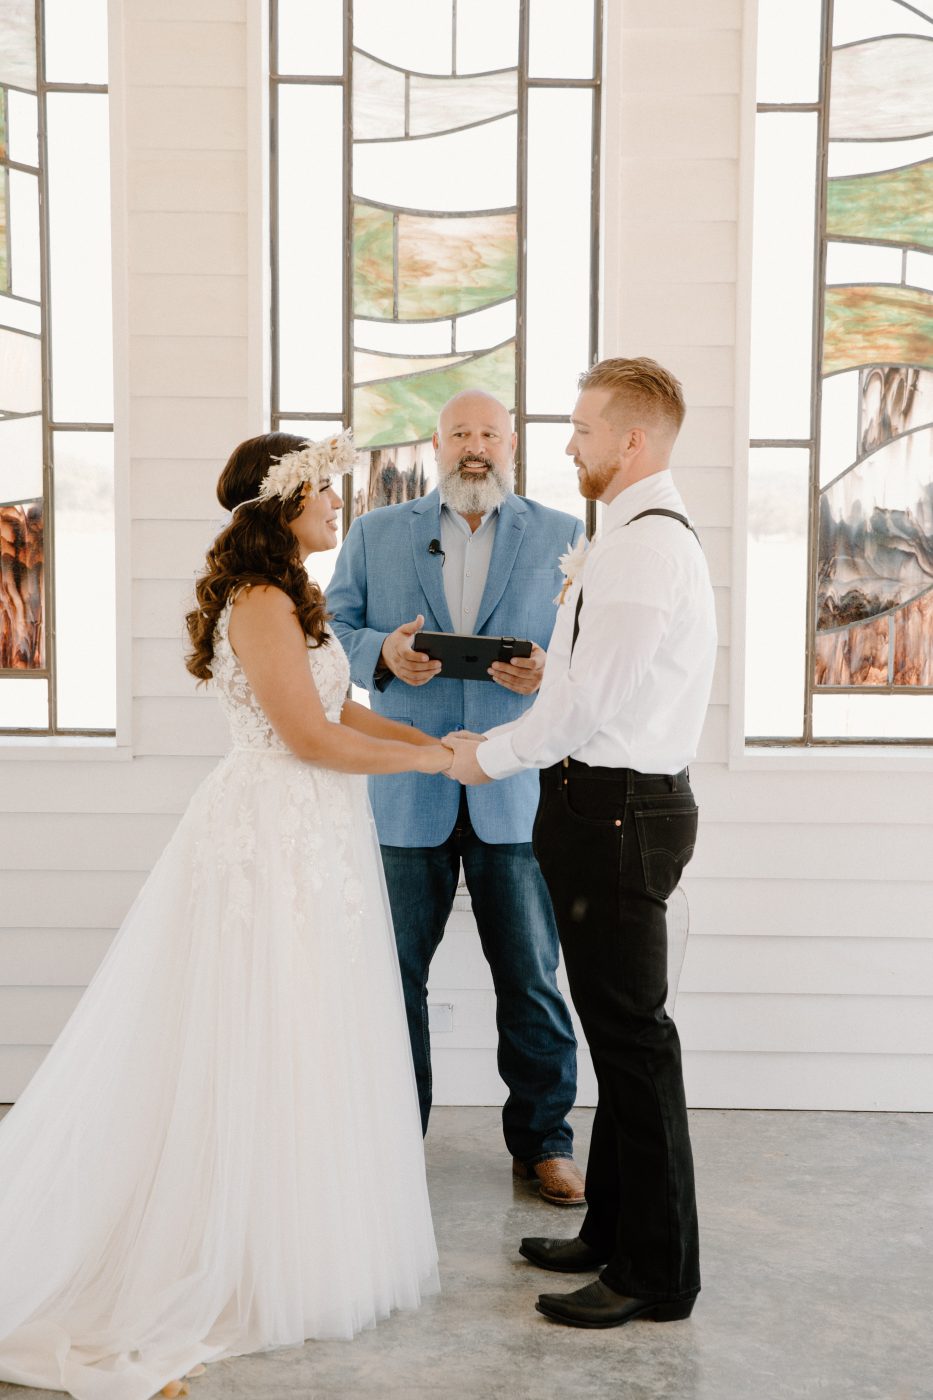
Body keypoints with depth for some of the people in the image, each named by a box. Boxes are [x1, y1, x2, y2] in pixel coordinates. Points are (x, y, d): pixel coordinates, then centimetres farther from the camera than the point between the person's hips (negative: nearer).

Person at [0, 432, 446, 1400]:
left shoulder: (285, 597, 14)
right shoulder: (261, 602, -17)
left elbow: (334, 706, 16)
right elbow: (312, 738, -19)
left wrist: (430, 738, 7)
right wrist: (435, 761, -9)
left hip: (307, 836, 10)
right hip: (275, 838, -10)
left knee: (300, 1048, 16)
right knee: (266, 1046, -2)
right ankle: (261, 1262, 10)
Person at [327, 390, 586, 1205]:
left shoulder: (562, 537, 9)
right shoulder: (376, 535, 12)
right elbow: (331, 627, 8)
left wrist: (551, 670, -16)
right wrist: (382, 651, -13)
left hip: (518, 795, -1)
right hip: (406, 793, 1)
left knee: (532, 980, 6)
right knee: (393, 975, 9)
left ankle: (543, 1142, 22)